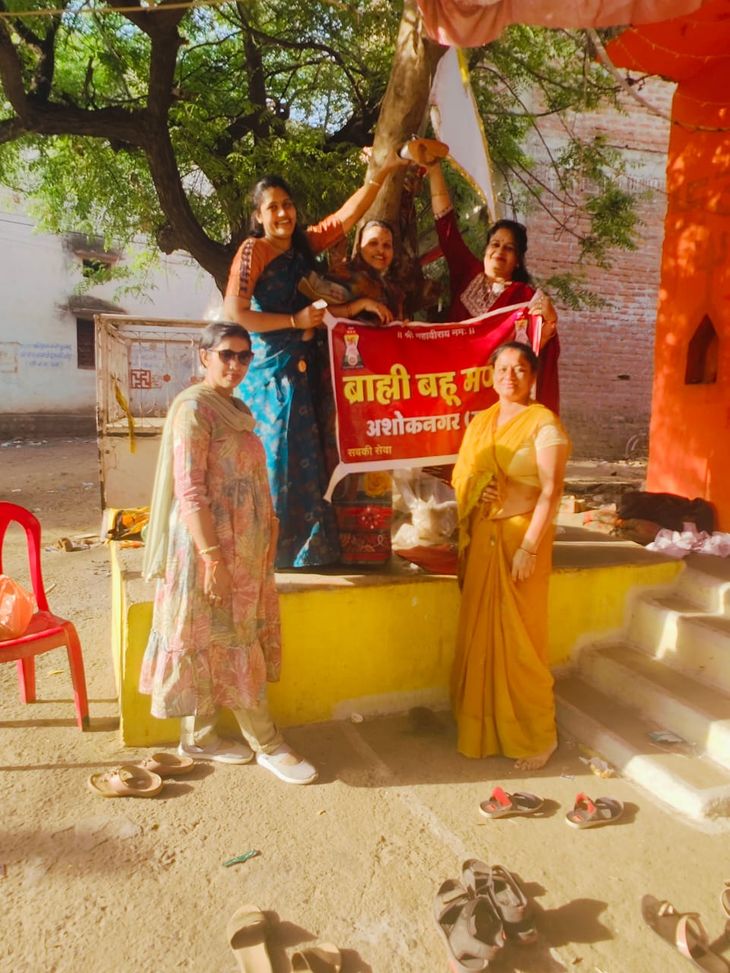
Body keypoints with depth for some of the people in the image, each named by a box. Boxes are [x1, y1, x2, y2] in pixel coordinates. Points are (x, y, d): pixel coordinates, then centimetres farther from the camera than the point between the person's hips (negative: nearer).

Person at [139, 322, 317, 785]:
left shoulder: (237, 408, 13)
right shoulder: (193, 407, -13)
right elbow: (189, 490, -20)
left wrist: (267, 530, 16)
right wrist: (212, 555, -23)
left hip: (246, 544, 9)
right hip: (212, 543, -9)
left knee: (217, 641, 14)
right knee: (233, 641, 2)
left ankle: (200, 737, 27)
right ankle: (268, 745, 13)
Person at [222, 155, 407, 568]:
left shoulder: (305, 244, 13)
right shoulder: (254, 250, -6)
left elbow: (348, 214, 18)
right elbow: (233, 312, -15)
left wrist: (384, 171, 13)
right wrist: (295, 321, -15)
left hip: (310, 366, 7)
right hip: (274, 368, -6)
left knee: (310, 457, 7)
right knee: (281, 456, -6)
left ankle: (310, 545, 16)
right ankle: (274, 548, 5)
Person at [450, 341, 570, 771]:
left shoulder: (544, 422, -8)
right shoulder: (481, 421, 11)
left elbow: (551, 491, -13)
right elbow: (463, 477, 16)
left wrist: (529, 546, -18)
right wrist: (474, 494, -6)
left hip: (520, 536, -6)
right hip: (482, 537, 6)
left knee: (519, 637, 1)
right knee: (480, 631, 10)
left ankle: (537, 736, 18)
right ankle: (484, 727, 27)